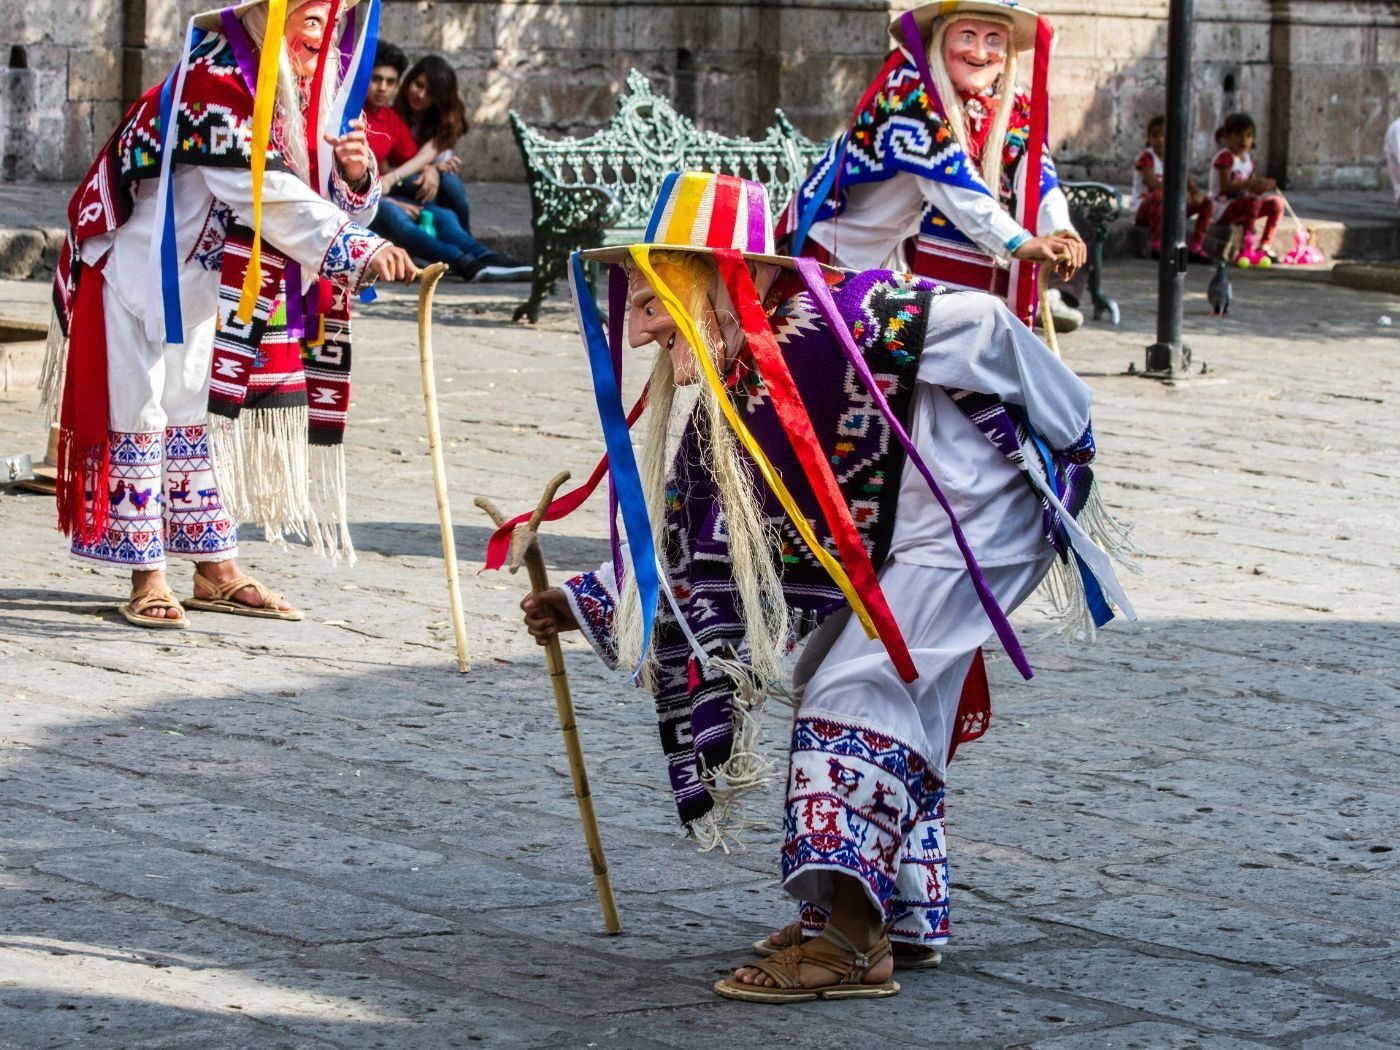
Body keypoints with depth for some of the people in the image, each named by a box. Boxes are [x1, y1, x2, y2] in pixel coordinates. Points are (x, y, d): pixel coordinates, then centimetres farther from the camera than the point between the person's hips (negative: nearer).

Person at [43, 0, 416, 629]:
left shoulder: (312, 93, 5)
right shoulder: (214, 81, -22)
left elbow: (337, 201, 6)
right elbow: (266, 193, -32)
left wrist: (355, 174, -18)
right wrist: (358, 250, -36)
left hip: (209, 282, 9)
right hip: (143, 270, -9)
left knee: (203, 416, 13)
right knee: (144, 413, -4)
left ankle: (216, 574, 18)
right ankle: (147, 582, 1)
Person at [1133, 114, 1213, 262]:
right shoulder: (1147, 156, -10)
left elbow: (1190, 183, 4)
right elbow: (1152, 184, -26)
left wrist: (1197, 193, -20)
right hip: (1145, 210, -7)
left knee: (1206, 201, 0)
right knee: (1159, 195, -40)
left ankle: (1195, 247, -6)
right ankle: (1157, 246, -32)